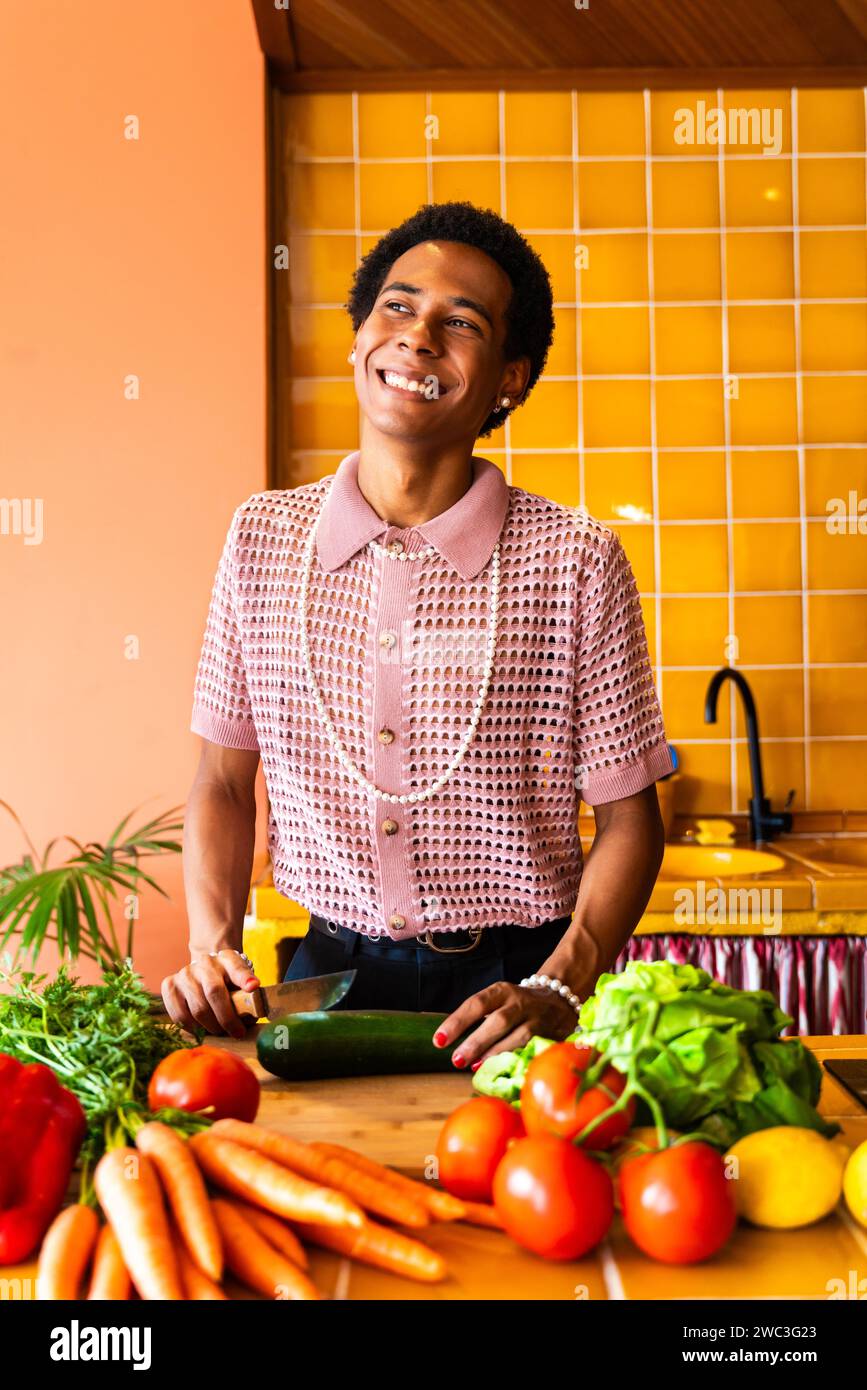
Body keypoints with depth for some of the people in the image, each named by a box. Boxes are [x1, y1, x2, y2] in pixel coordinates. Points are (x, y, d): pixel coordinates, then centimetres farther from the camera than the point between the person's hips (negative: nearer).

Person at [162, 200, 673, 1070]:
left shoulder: (576, 561, -7)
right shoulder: (262, 538, 2)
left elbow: (627, 817, -2)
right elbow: (225, 781, 9)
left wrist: (558, 988, -15)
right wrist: (210, 948, -5)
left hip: (511, 987, -1)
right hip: (326, 977, 2)